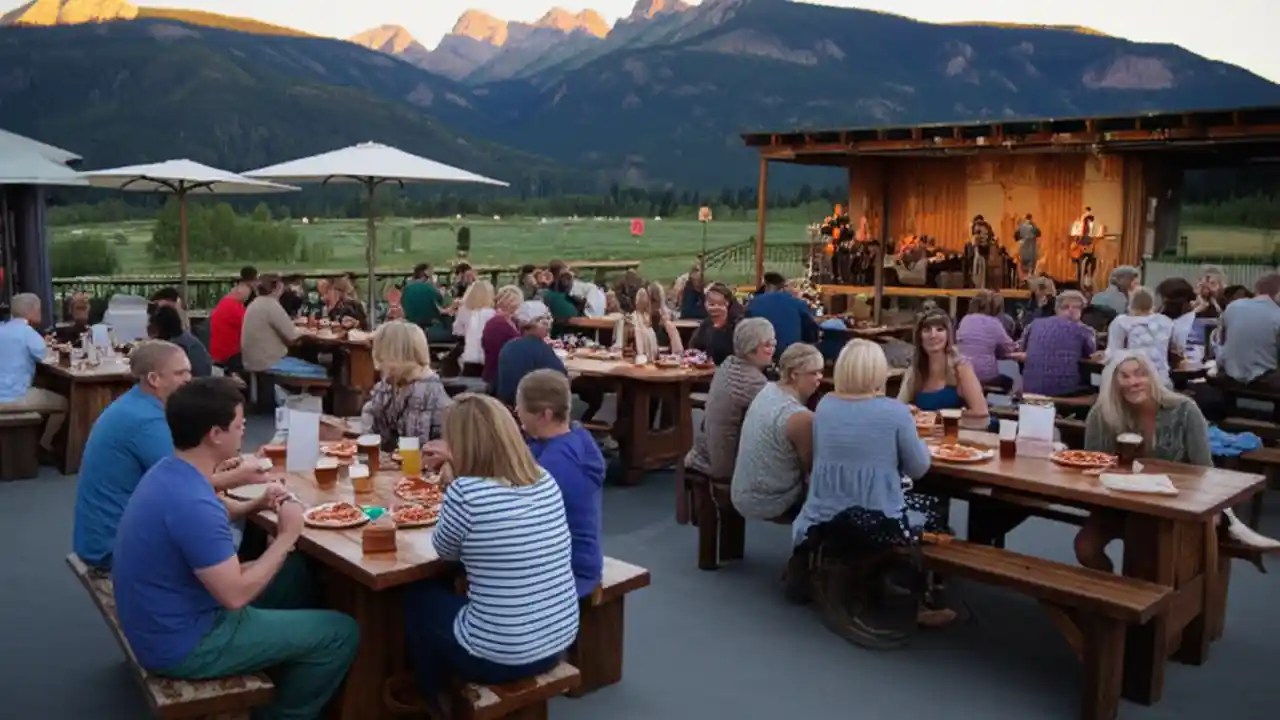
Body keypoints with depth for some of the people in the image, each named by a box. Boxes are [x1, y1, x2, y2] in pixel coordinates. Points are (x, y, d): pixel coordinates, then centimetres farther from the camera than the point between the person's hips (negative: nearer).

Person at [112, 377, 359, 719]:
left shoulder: (169, 472, 0)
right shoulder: (192, 503, -31)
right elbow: (236, 595, -28)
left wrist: (256, 506, 6)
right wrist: (286, 537, -15)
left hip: (165, 622, 10)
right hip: (183, 645, -10)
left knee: (294, 573, 23)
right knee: (340, 634, -5)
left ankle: (279, 681, 36)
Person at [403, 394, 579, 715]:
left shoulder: (465, 492, -21)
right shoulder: (545, 481, -2)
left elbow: (444, 551, -2)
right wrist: (457, 468, 16)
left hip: (499, 657, -6)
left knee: (418, 595, 22)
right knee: (457, 590, 31)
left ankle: (432, 702, 41)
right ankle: (446, 684, 49)